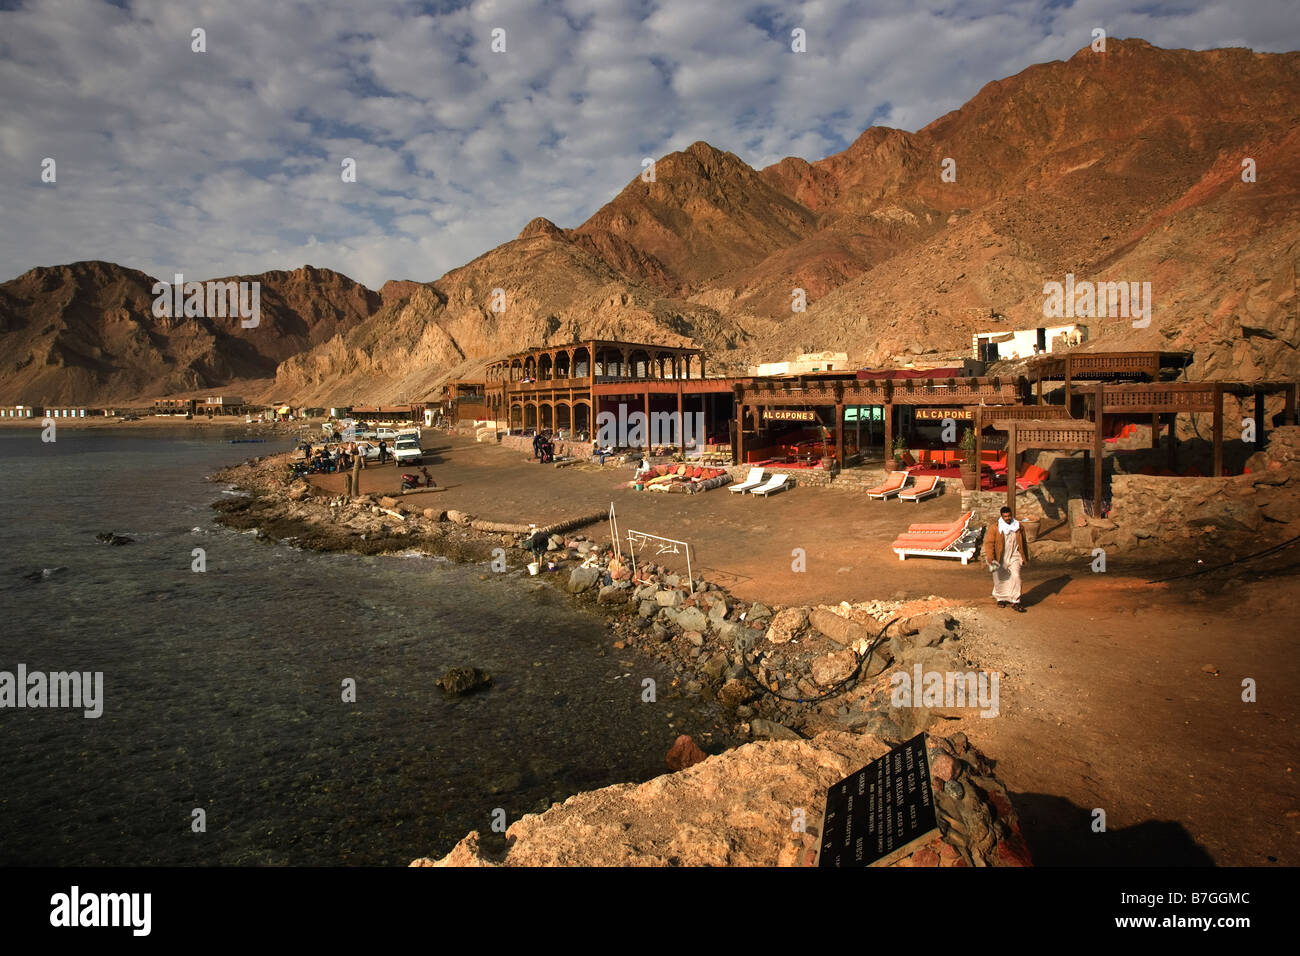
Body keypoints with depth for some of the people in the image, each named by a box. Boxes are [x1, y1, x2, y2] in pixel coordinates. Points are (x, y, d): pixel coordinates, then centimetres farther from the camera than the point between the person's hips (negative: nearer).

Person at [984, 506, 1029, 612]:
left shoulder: (1018, 527, 3)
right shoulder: (994, 528, -9)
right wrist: (991, 560, -21)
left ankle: (1015, 602, -8)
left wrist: (1025, 557, 19)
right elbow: (989, 543, -12)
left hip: (1014, 557, 1)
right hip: (1000, 558, -1)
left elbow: (1023, 543, 15)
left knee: (1016, 577, -13)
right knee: (1000, 580, 10)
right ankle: (1000, 598, 33)